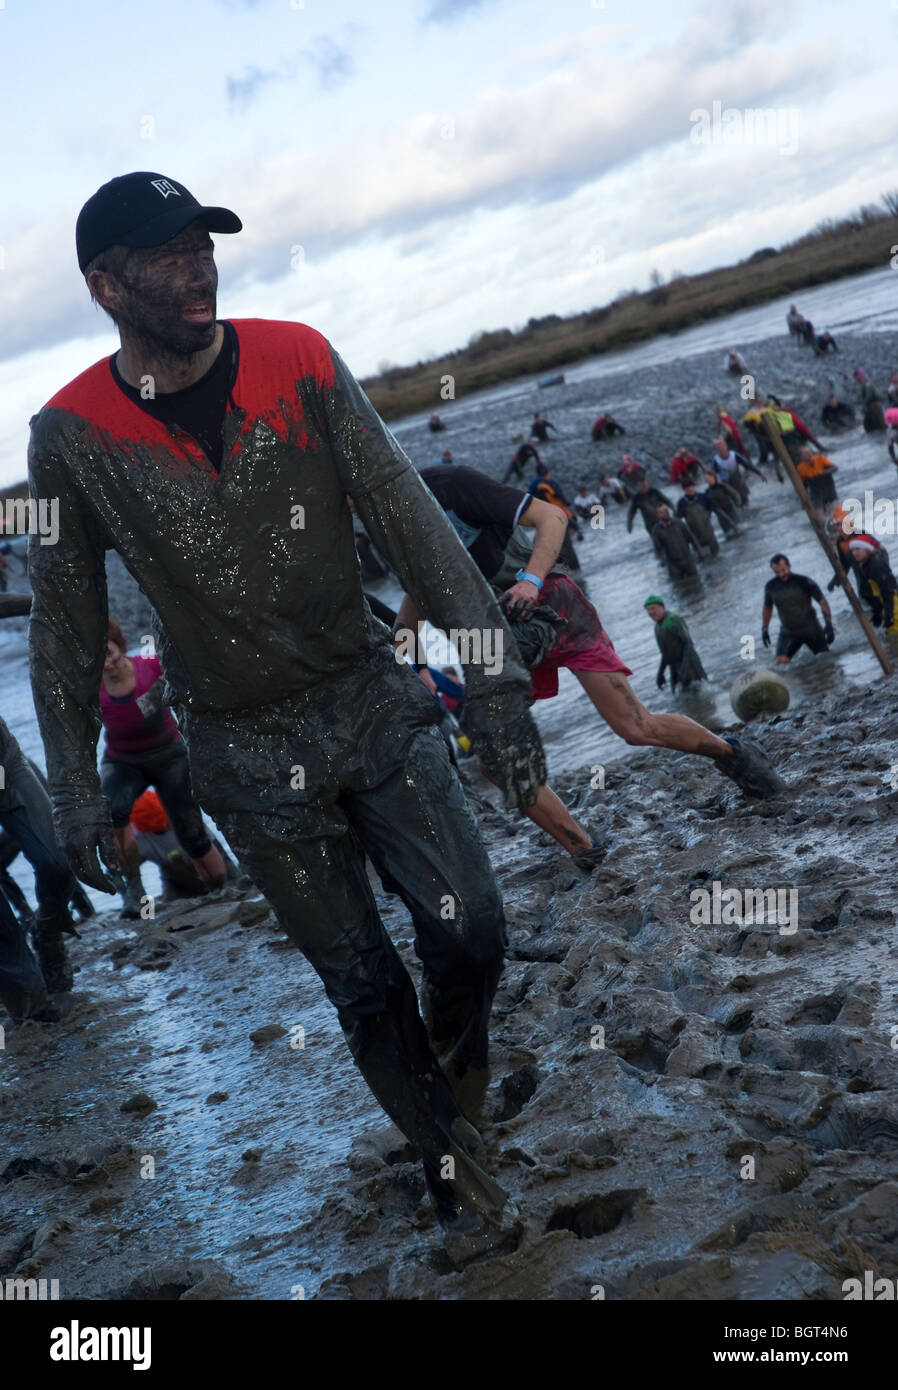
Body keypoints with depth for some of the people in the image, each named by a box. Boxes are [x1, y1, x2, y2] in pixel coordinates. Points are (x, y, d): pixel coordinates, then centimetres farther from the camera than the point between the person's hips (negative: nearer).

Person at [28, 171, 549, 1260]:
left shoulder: (297, 362, -7)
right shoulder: (72, 435, -10)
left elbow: (408, 520, -9)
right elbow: (65, 619, 1)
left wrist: (491, 674, -16)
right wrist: (74, 789, 0)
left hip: (372, 699, 1)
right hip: (247, 754, -1)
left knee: (470, 927, -5)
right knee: (363, 984, 6)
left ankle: (457, 1045, 31)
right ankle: (453, 1167, 27)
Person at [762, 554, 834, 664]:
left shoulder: (804, 582, -15)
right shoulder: (771, 586, -4)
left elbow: (822, 602, -14)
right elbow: (767, 607, 14)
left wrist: (828, 625, -24)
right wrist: (764, 629, 11)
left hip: (811, 629, -1)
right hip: (788, 633, 1)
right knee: (781, 661, -20)